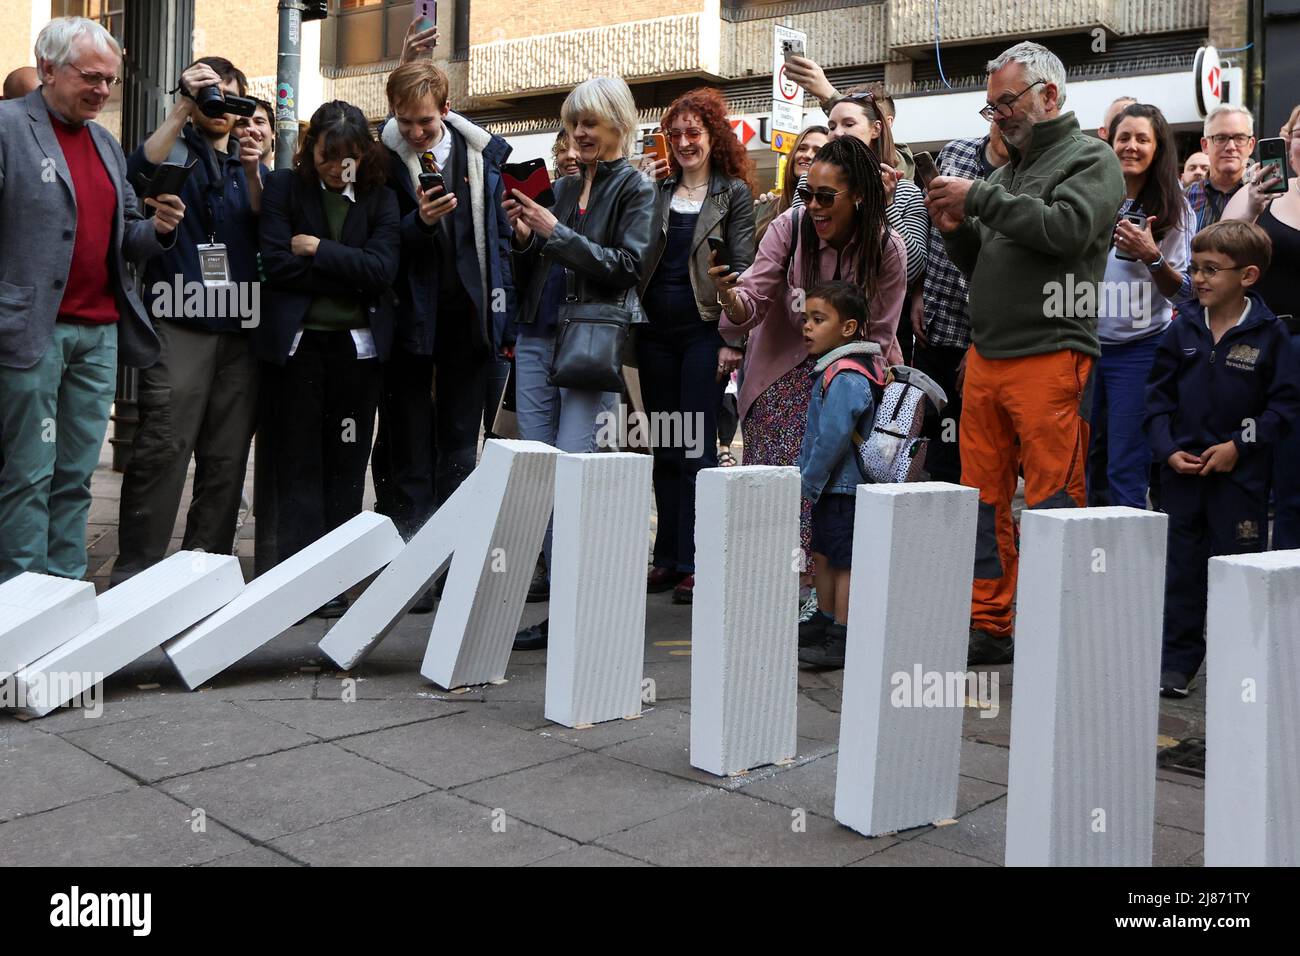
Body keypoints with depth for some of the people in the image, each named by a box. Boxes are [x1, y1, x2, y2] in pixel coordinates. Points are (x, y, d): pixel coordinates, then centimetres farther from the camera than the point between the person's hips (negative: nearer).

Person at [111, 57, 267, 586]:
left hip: (240, 324, 4)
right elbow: (139, 172, -15)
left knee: (227, 455, 5)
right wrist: (182, 108, -15)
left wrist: (253, 173, -11)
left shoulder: (252, 159, 20)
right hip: (180, 322, -4)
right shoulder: (172, 148, 9)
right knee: (162, 448, -10)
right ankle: (135, 572, -4)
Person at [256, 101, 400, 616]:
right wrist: (349, 275, -8)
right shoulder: (283, 187, 5)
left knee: (346, 467, 5)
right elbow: (277, 263, -8)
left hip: (356, 344, 2)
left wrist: (318, 250, -9)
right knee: (298, 465, 0)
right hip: (297, 342, -1)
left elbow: (382, 268, -6)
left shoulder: (380, 198, 8)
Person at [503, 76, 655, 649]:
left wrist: (555, 233, -11)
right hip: (538, 338, 6)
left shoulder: (635, 189, 3)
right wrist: (523, 237, 1)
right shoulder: (562, 187, 20)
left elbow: (627, 266, -10)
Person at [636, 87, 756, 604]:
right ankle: (666, 558, 13)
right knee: (664, 449, 7)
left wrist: (733, 340, -10)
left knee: (696, 447, -5)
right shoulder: (657, 189, 14)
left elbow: (742, 269, -4)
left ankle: (693, 563, 0)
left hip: (704, 329, -4)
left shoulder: (735, 193, 3)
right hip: (656, 329, 4)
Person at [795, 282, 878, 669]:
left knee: (845, 561, -5)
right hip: (832, 486, 10)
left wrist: (808, 482, -16)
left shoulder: (846, 379, -21)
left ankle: (844, 639, 0)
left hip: (843, 487, -10)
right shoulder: (833, 371, 12)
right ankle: (826, 620, 34)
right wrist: (808, 479, 19)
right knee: (823, 554, 20)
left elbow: (833, 438, -25)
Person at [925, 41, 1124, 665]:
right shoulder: (1008, 171, 22)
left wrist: (979, 199, -13)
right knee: (982, 497, 8)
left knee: (1052, 505, -4)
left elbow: (1068, 228, -18)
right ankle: (988, 629, 16)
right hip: (985, 356, 7)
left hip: (1050, 354, -7)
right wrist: (957, 231, 6)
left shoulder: (1090, 159, 1)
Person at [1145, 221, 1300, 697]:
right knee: (1181, 565, 8)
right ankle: (1178, 662, 18)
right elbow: (1158, 394, 5)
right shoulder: (1183, 328, 2)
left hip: (1241, 473, -3)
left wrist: (1240, 445, -14)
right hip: (1182, 469, 3)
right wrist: (1168, 449, -6)